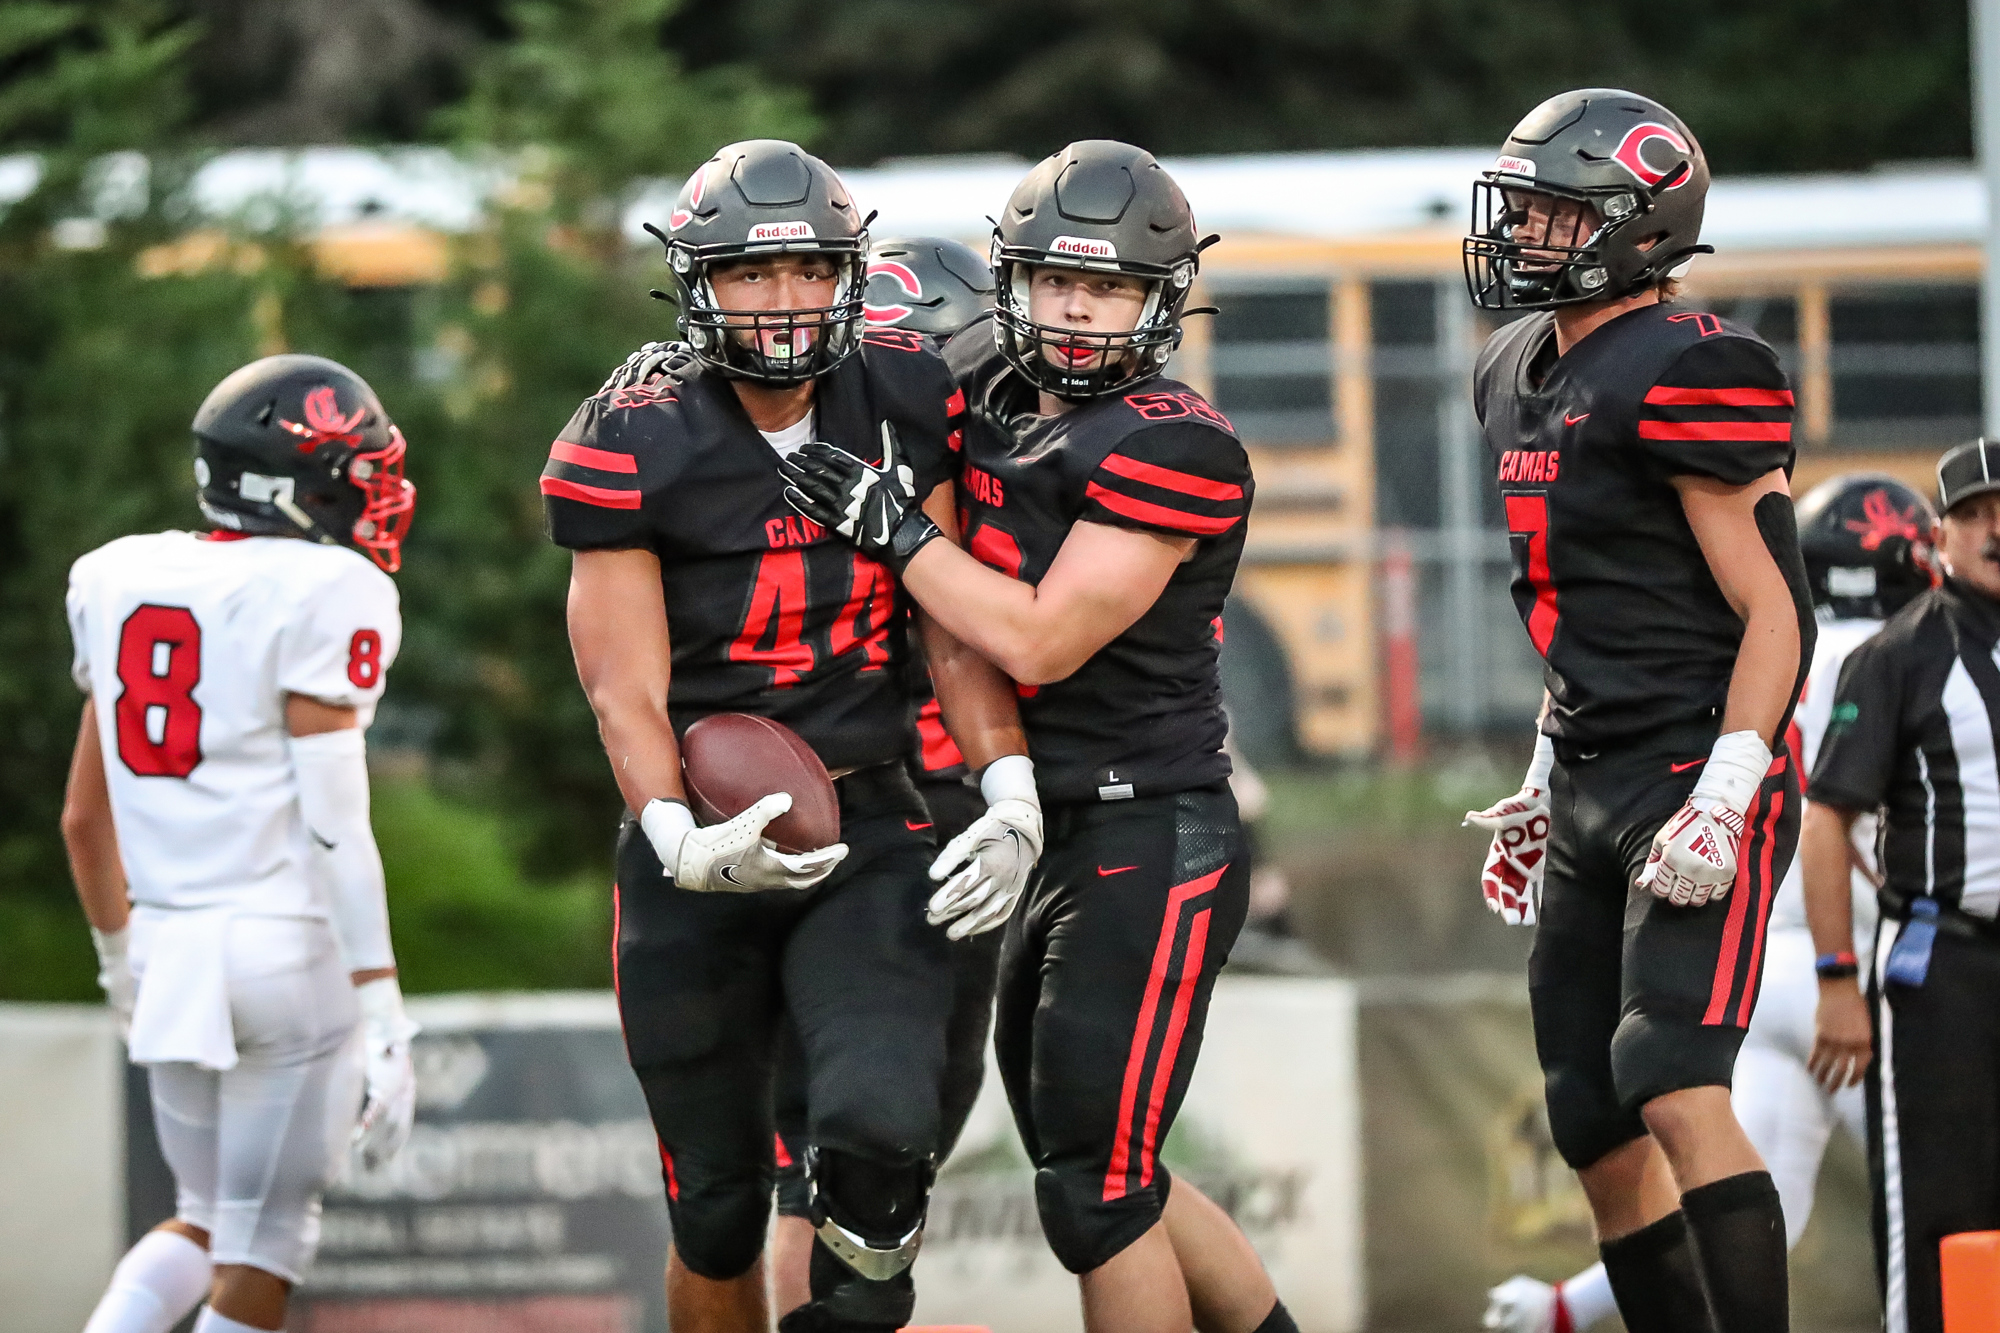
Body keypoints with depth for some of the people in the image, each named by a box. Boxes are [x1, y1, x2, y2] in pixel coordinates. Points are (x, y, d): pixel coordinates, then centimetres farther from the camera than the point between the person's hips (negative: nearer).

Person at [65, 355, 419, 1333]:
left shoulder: (124, 582, 9)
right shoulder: (320, 598, -11)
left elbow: (85, 819, 15)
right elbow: (332, 823, -16)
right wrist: (383, 1015, -14)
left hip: (168, 947, 6)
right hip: (289, 947, -6)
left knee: (204, 1222, 22)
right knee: (262, 1250, 2)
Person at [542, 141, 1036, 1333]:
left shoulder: (905, 403, 2)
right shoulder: (636, 447, -7)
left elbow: (955, 624, 7)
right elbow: (626, 686, -10)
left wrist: (1010, 789, -6)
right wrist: (681, 839, -27)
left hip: (869, 831, 1)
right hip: (701, 856, -1)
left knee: (878, 1134, -23)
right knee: (718, 1207, 6)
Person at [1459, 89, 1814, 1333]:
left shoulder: (1686, 378, -14)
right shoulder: (1521, 377, 14)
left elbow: (1774, 610, -16)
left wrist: (1723, 798, -23)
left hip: (1698, 774, -9)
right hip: (1592, 791, 9)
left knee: (1677, 1094, -21)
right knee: (1597, 1128, 8)